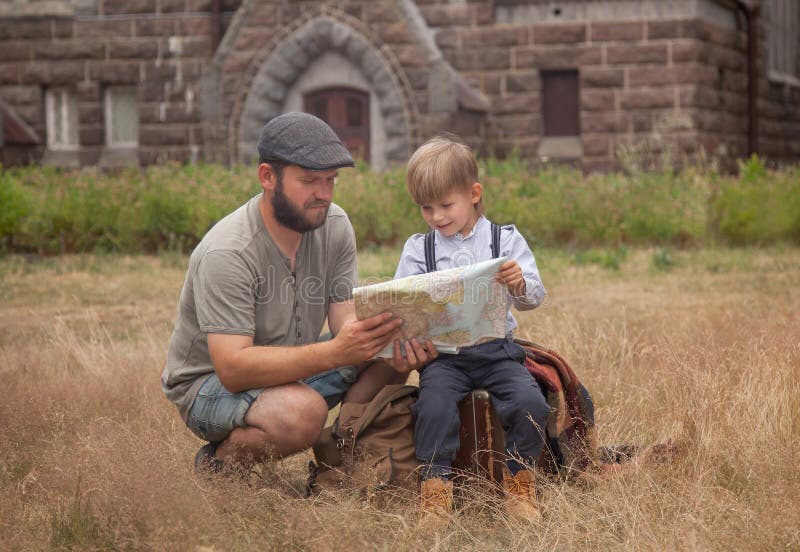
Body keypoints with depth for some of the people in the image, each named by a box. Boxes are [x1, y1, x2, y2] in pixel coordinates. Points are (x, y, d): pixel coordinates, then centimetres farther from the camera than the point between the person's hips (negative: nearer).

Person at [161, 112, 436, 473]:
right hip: (210, 384, -7)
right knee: (303, 411, -37)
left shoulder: (334, 226, -5)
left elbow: (347, 319, -9)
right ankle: (216, 463, -8)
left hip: (291, 371, 7)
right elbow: (233, 368, -34)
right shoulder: (226, 254, -28)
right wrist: (335, 352, -45)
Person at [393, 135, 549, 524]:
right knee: (434, 407, -29)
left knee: (530, 402, -24)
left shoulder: (505, 240, 7)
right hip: (443, 355, 0)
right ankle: (435, 493, -18)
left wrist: (520, 285, -24)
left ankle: (519, 486, -5)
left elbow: (533, 298, 0)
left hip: (497, 349, 0)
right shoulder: (418, 249, 10)